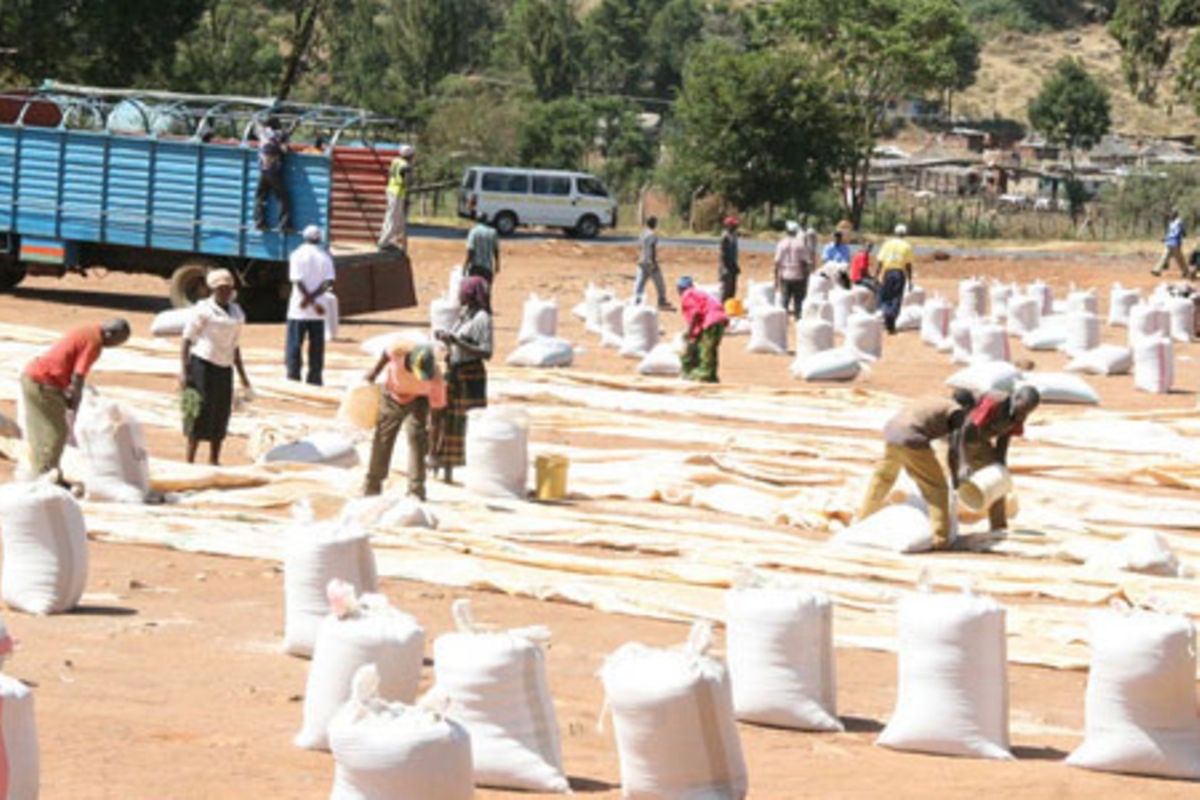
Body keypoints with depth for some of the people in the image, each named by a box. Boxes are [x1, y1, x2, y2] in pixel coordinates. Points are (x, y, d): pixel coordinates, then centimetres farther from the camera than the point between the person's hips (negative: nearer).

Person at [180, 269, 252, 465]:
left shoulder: (236, 312, 14)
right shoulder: (204, 310, -4)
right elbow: (187, 340, -6)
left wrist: (242, 375, 21)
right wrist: (183, 370, -15)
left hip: (224, 368, 6)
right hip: (202, 363, -6)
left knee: (222, 413, 5)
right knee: (200, 412, -8)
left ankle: (214, 461, 13)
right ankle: (190, 462, -4)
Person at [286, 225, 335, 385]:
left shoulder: (297, 255, -4)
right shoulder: (325, 257, 4)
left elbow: (298, 281, -13)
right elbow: (328, 282, -8)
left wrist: (312, 303, -14)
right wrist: (313, 298, -14)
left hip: (298, 311, -3)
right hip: (317, 313, 3)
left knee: (294, 346, 2)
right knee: (316, 347, 8)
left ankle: (293, 378, -3)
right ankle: (315, 380, 8)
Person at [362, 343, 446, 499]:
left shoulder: (434, 377, -35)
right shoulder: (400, 350, -35)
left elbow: (437, 404, -22)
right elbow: (387, 355, -9)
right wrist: (376, 370, 6)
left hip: (417, 400, -2)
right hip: (393, 396, 2)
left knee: (416, 436, -20)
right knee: (382, 439, 7)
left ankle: (416, 491, -17)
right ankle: (372, 487, 22)